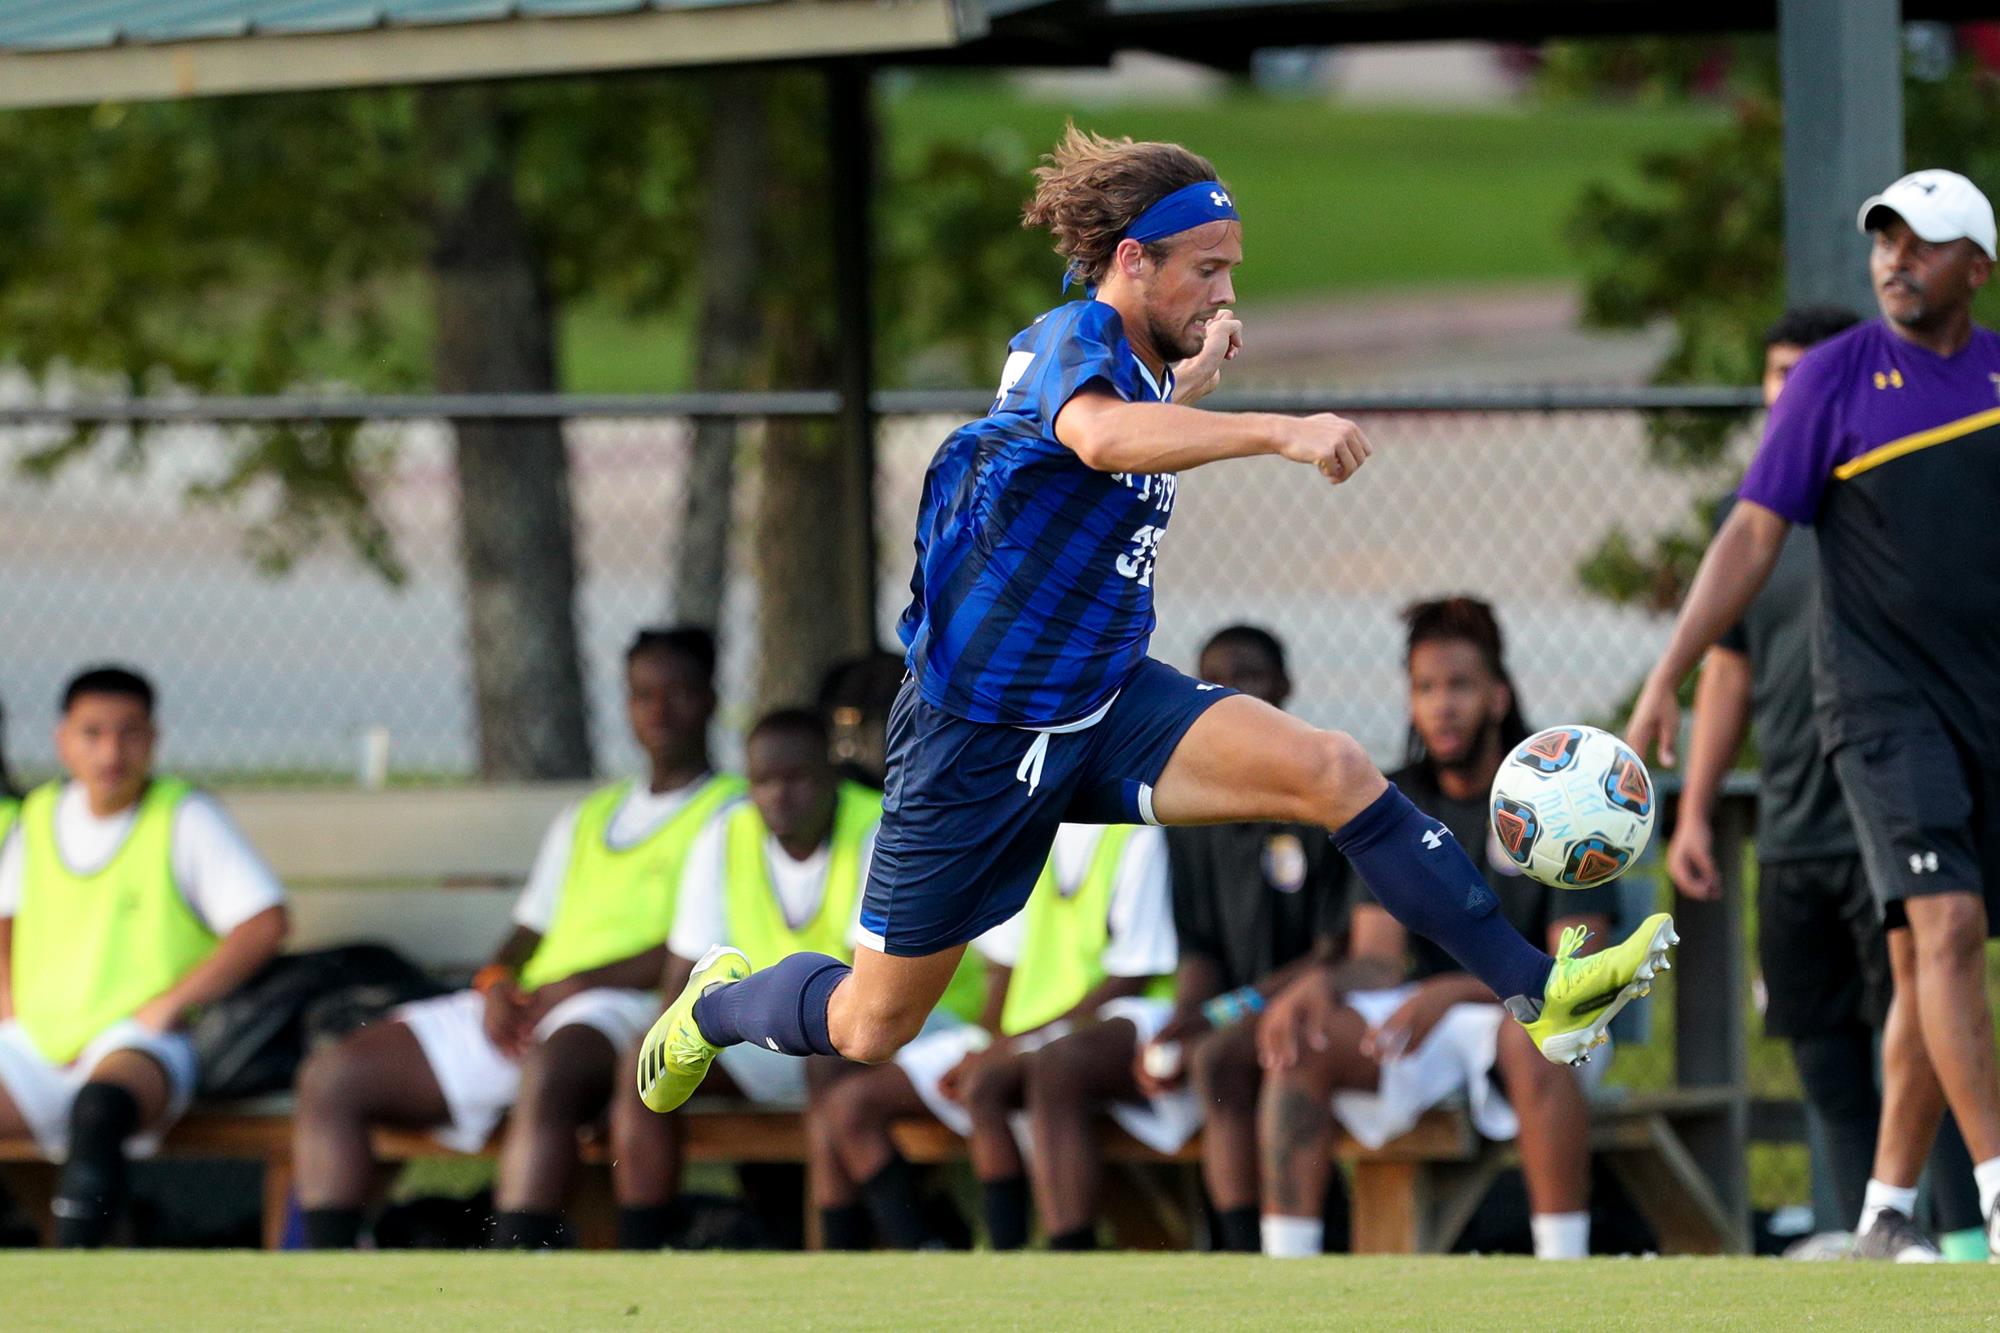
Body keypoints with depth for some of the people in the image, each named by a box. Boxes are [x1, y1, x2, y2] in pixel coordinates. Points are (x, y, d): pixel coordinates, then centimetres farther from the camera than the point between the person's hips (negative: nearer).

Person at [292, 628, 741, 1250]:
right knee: (330, 1077, -10)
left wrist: (582, 982, -12)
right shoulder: (585, 819, 32)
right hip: (521, 1014, 7)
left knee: (545, 1071, -43)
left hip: (620, 1008, -7)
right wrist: (497, 984, 2)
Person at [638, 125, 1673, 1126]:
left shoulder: (1141, 358, 4)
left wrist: (1196, 377, 27)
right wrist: (1277, 431, -58)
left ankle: (1539, 991, -20)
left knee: (1333, 773, -19)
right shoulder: (1073, 340, -21)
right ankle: (719, 1002, 39)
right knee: (869, 1030, 6)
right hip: (977, 735, -7)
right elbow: (1101, 436, -49)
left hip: (1108, 706, 7)